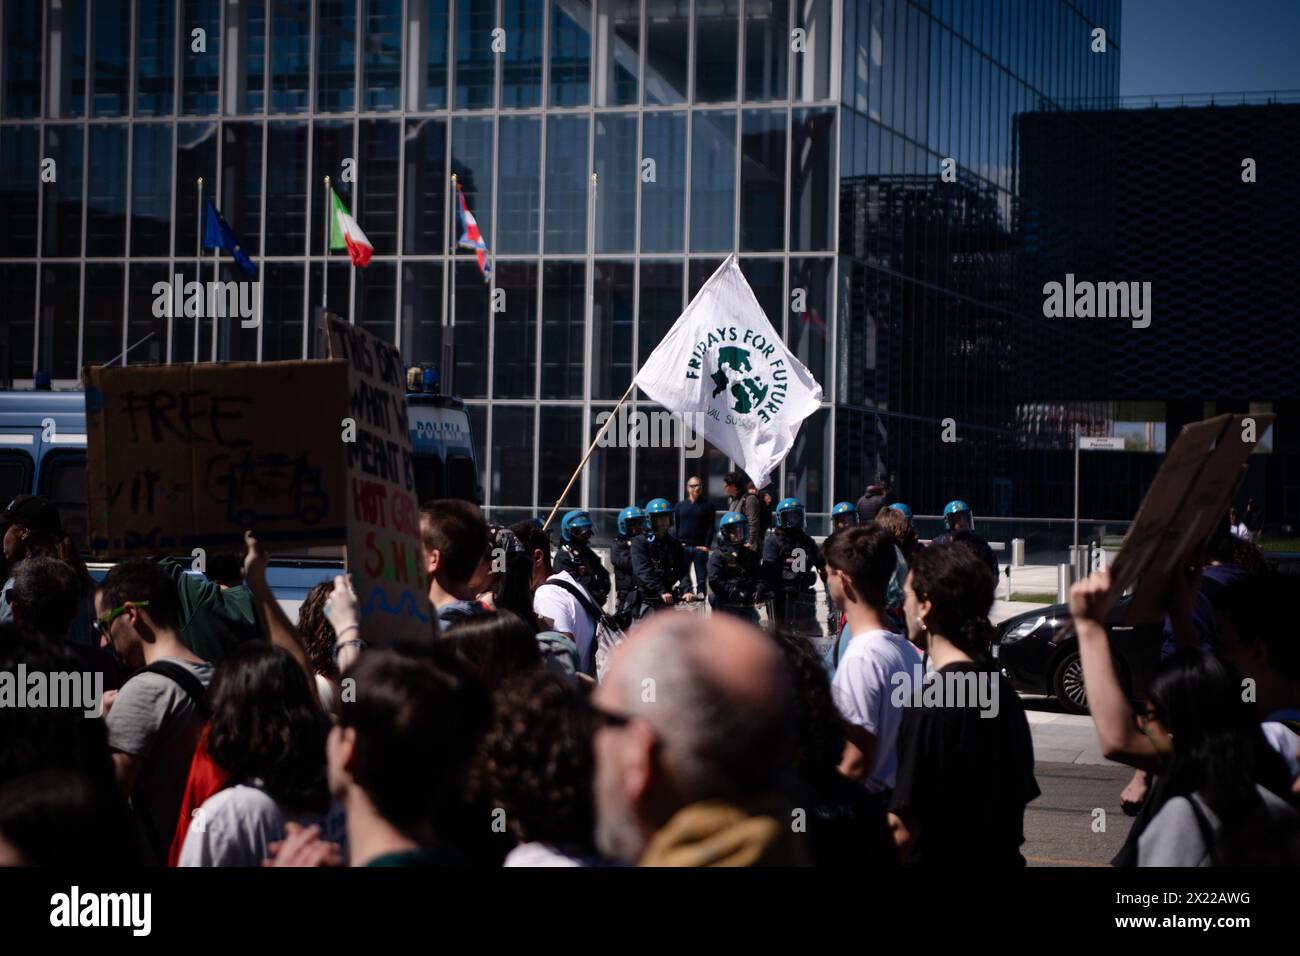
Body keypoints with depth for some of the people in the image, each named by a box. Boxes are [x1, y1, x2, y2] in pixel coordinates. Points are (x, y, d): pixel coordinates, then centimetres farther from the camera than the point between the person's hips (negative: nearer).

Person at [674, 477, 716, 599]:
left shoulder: (708, 505, 6)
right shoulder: (680, 505, 13)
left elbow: (710, 528, 1)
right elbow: (675, 527, 11)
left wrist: (706, 545, -8)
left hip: (700, 547, -2)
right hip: (683, 547, 2)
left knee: (701, 575, -1)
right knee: (683, 575, 0)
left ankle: (701, 594, 0)